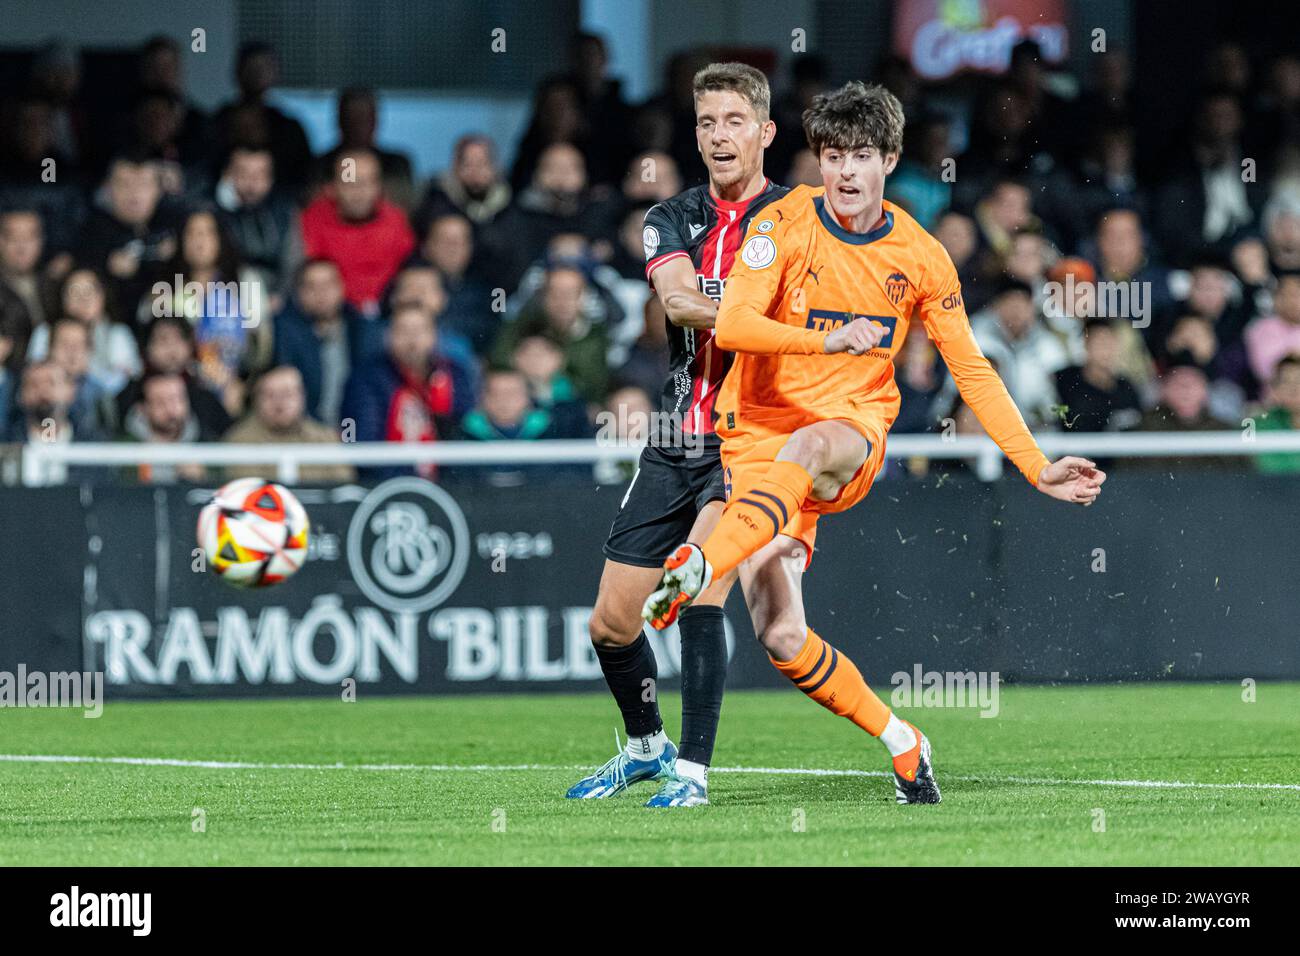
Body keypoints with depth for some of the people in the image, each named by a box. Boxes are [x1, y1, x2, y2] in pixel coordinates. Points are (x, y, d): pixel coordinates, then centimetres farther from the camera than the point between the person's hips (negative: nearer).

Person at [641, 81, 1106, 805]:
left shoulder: (922, 259, 5)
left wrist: (1038, 468, 7)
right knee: (782, 638, -14)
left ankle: (700, 566, -52)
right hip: (760, 434, 0)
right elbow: (733, 325, -18)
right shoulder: (785, 225, -4)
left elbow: (973, 372, 12)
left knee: (806, 448, -40)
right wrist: (829, 340, -32)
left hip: (855, 434, 0)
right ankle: (899, 740, 5)